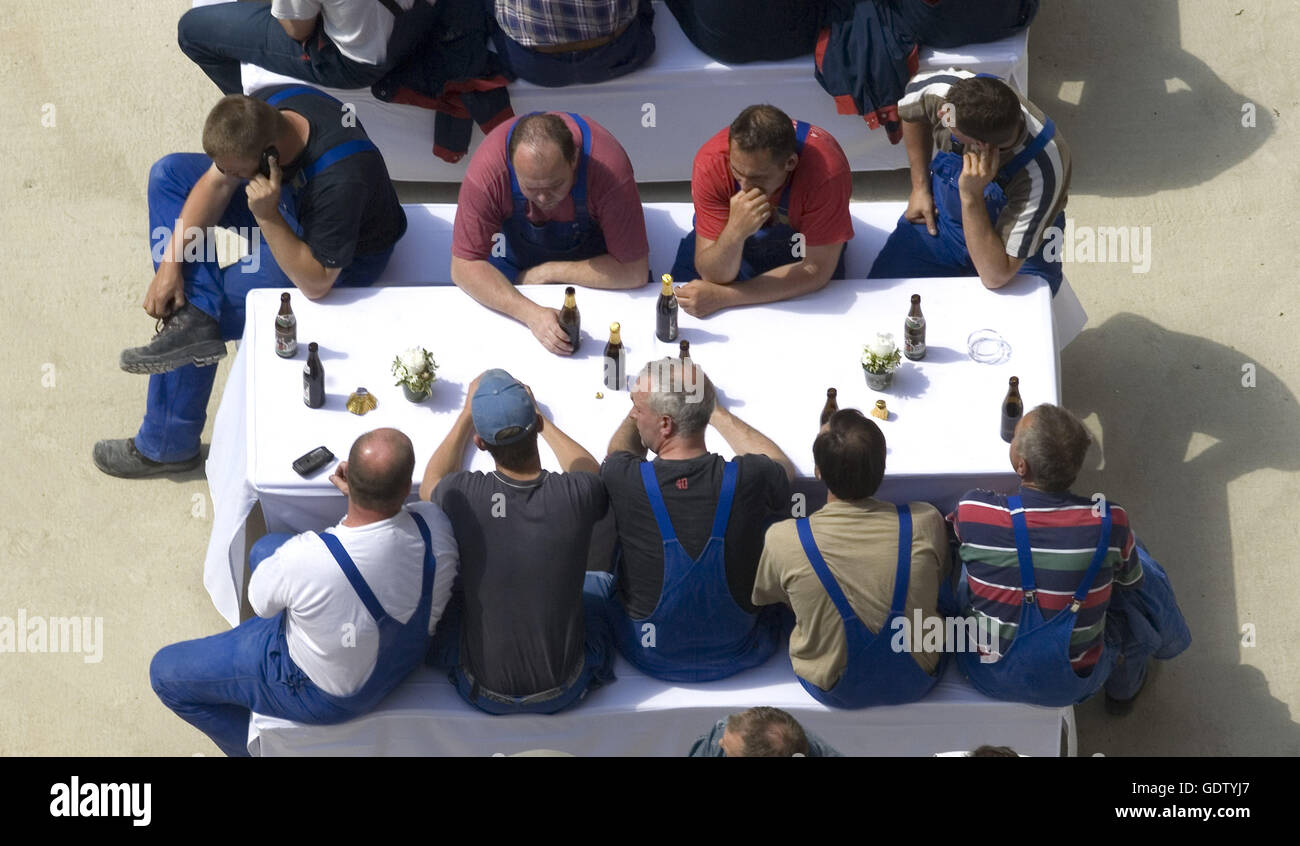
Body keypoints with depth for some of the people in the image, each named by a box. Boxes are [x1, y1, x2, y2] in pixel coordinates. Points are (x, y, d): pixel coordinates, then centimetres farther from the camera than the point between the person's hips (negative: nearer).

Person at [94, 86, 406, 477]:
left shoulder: (339, 178, -41)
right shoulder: (259, 111, -21)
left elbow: (316, 284, -32)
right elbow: (216, 184, -7)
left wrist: (266, 216, -41)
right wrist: (170, 263, -14)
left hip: (347, 255, -8)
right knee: (169, 173, 0)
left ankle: (167, 446, 7)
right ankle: (194, 320, -15)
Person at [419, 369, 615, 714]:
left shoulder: (464, 495, -22)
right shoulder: (577, 495, -23)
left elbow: (429, 485, 7)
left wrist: (468, 413, 12)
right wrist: (537, 416, 13)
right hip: (564, 692, 0)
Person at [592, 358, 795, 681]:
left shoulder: (623, 480, -29)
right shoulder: (749, 479, -27)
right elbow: (785, 468, 3)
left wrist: (639, 406, 17)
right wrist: (715, 411, 10)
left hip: (651, 659, -1)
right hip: (739, 653, 1)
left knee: (591, 580, 27)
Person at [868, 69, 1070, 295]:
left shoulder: (1041, 175, -38)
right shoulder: (942, 90, -26)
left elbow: (996, 277, -35)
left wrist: (971, 196, -44)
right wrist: (920, 186, 3)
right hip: (938, 217, 4)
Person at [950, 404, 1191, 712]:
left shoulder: (972, 512, -26)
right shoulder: (1110, 523, -25)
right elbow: (1131, 579, -3)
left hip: (988, 677, 1)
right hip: (1071, 684, 0)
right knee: (1136, 596, 27)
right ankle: (1123, 690, 57)